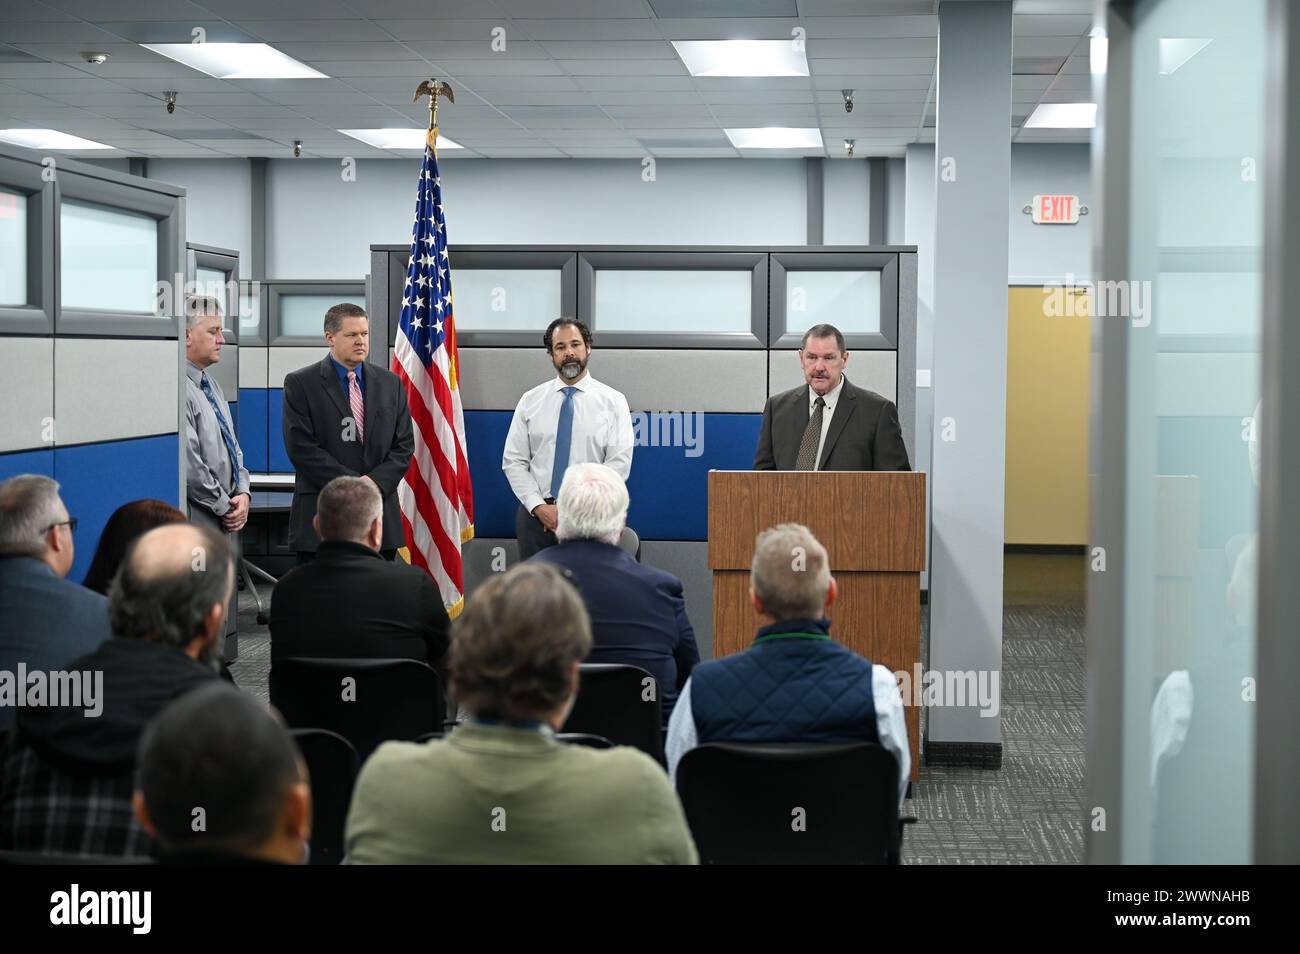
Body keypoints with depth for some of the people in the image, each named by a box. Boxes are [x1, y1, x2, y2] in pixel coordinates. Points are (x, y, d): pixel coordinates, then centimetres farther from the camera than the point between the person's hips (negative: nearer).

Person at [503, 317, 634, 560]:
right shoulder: (530, 401, 6)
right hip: (536, 514, 2)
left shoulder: (613, 402, 1)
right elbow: (513, 461, 3)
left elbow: (619, 464, -7)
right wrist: (539, 507, -10)